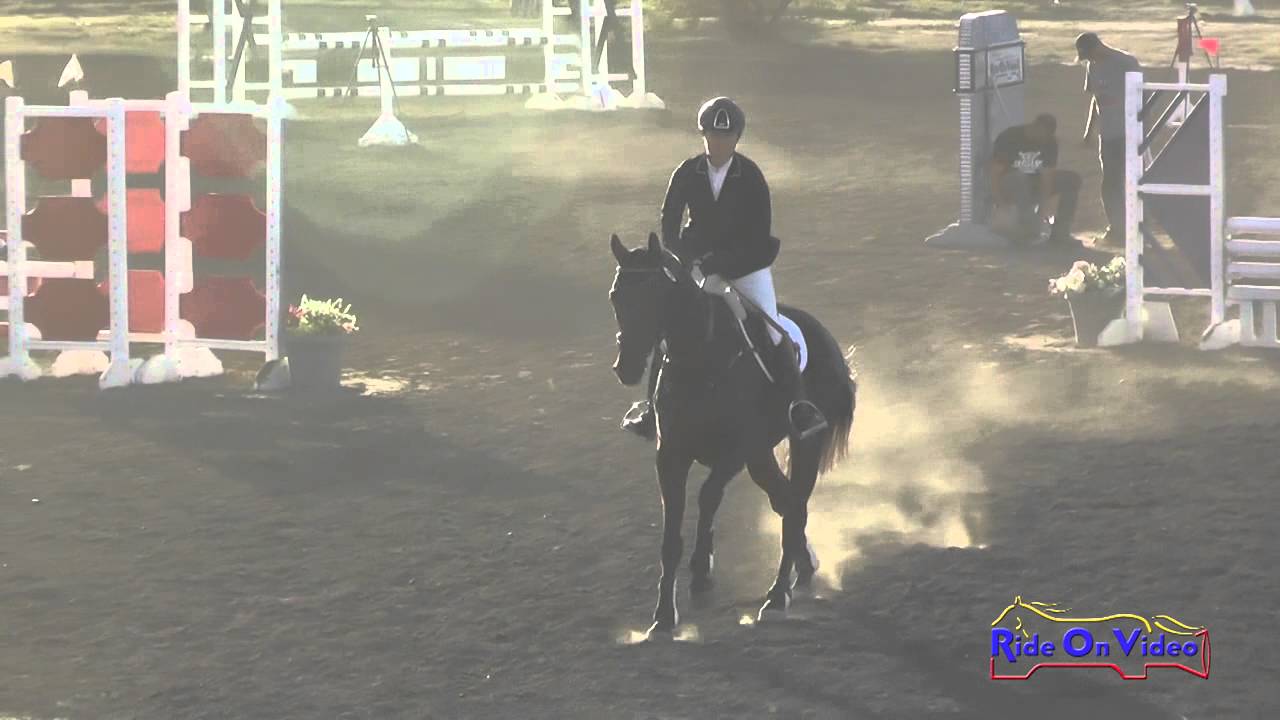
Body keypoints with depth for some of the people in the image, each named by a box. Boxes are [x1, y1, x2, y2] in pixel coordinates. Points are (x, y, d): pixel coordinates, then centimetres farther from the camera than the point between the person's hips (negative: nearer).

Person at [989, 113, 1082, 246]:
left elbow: (1047, 175, -13)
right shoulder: (1009, 138, -15)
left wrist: (1044, 204, -26)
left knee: (1072, 179, -14)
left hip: (1032, 190, 5)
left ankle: (1059, 233, -18)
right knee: (1020, 178, -39)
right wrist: (1001, 204, -28)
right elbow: (995, 173, -18)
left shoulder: (1050, 143, -3)